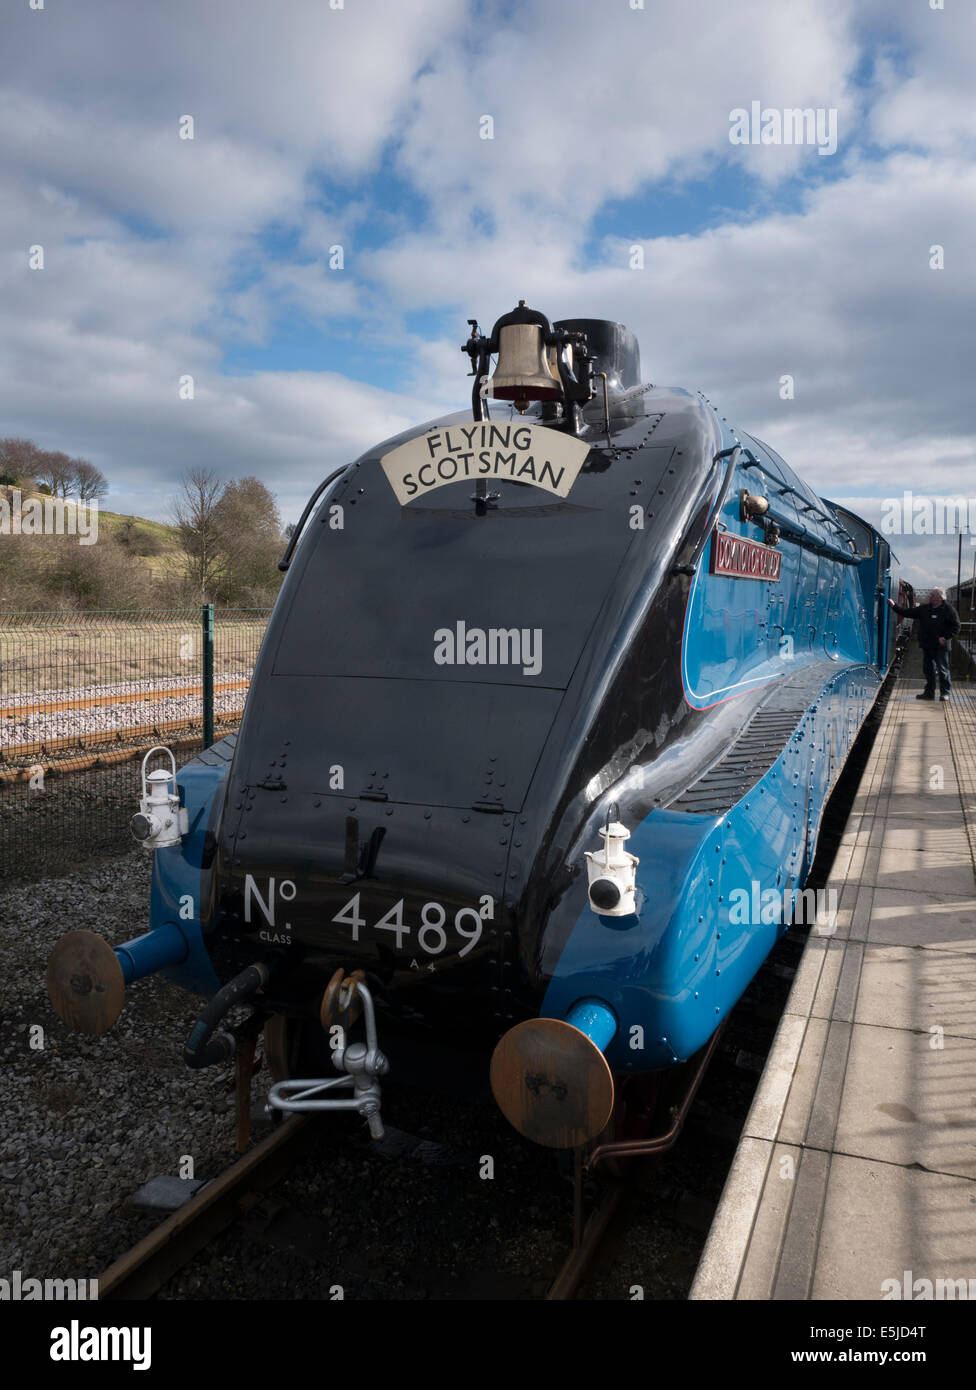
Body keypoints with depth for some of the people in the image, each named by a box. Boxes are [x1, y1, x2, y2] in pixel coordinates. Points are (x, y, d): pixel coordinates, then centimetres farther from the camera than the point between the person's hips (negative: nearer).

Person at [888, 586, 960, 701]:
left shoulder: (948, 609, -4)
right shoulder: (924, 608, 11)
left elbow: (955, 626, -3)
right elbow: (907, 613, 11)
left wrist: (945, 637, -13)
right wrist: (894, 606, 4)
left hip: (940, 646, -6)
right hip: (927, 645, 6)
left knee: (943, 670, 0)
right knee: (928, 670, 10)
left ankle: (945, 693, 9)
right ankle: (929, 692, 18)